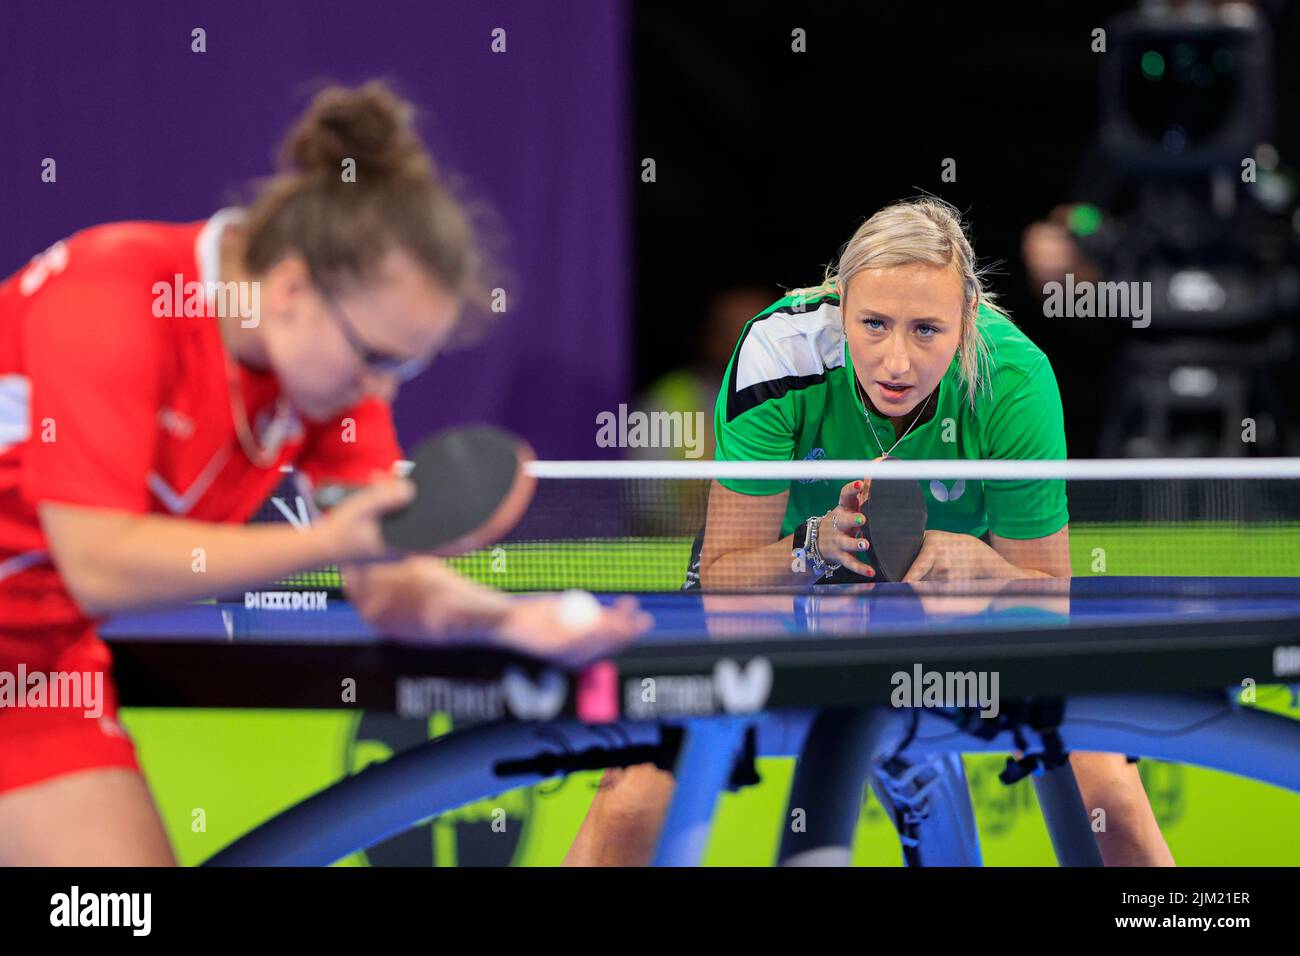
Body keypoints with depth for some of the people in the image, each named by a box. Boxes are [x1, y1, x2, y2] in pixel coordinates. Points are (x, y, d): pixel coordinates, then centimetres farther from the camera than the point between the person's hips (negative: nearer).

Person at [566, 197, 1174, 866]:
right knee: (634, 801, -18)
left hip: (962, 554, 1)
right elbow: (722, 575, -26)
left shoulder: (1014, 381, -31)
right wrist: (817, 544, -45)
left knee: (1111, 795, -15)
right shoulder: (780, 353, -33)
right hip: (784, 562, -1)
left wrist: (973, 561, -41)